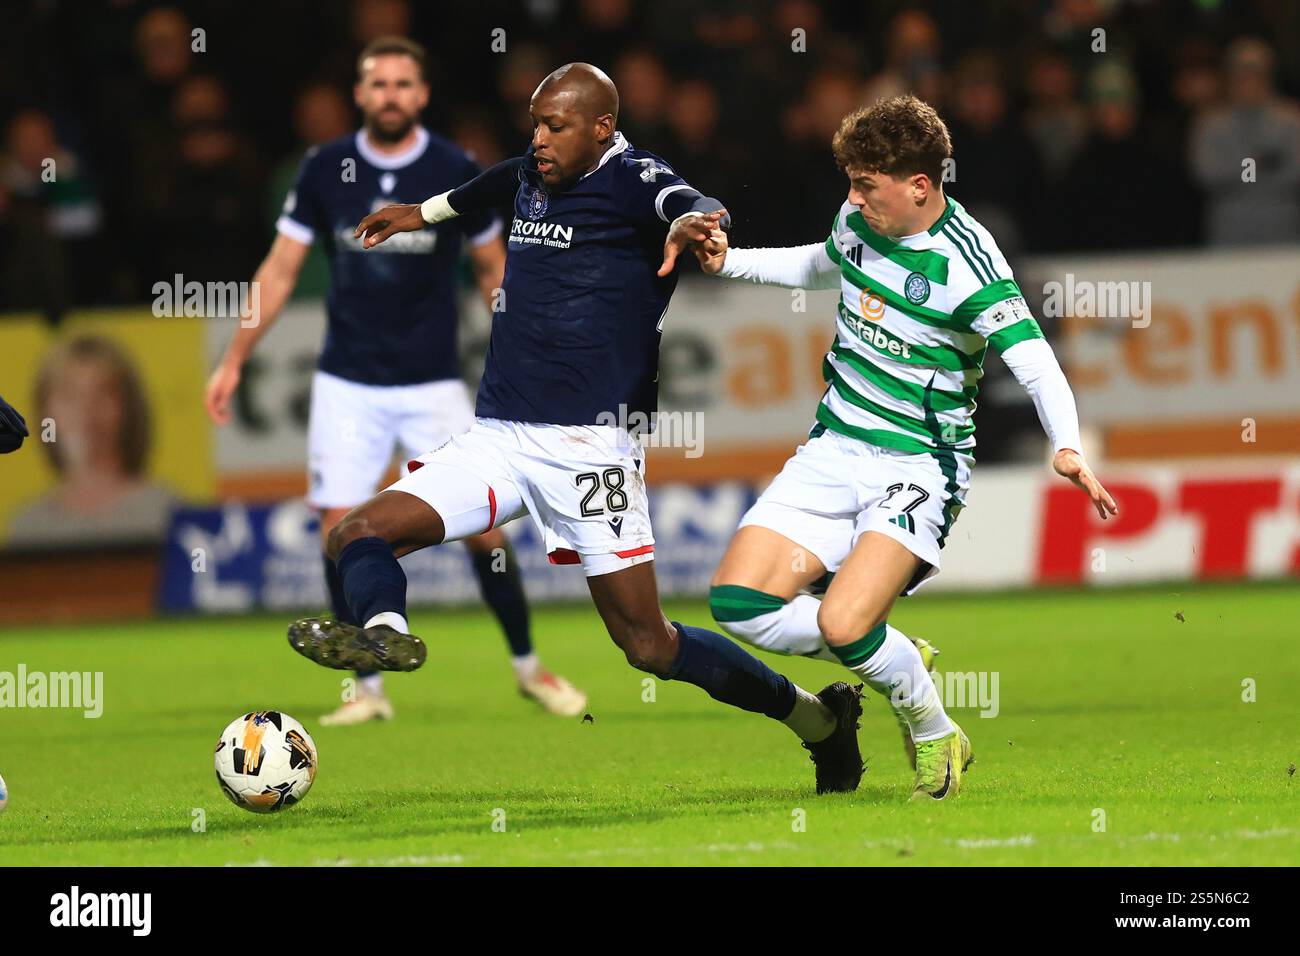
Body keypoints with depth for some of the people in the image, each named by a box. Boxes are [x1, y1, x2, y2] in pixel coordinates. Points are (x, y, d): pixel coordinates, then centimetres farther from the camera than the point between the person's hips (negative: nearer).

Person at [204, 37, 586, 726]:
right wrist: (233, 362, 2)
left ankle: (527, 666, 14)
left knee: (483, 530, -6)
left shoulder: (456, 172, -5)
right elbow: (280, 270, 5)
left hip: (432, 384, -1)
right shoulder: (325, 171, -2)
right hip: (346, 382, 1)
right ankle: (369, 689, 7)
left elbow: (492, 270, 8)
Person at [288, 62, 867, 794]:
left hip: (588, 443, -7)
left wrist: (691, 221, -54)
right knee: (361, 534, -13)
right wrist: (422, 213, 57)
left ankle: (817, 716, 8)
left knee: (648, 644, -8)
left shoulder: (630, 179, -7)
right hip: (498, 435, 7)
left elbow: (697, 208, -30)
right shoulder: (530, 176, 14)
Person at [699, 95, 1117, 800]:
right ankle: (895, 660, 13)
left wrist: (1068, 450, -43)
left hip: (918, 467, -7)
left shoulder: (967, 265, -20)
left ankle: (935, 735, 3)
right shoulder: (858, 221, 2)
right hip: (834, 450, 7)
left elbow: (1035, 364, -26)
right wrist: (728, 262, 19)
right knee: (738, 602, -8)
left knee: (843, 624, -25)